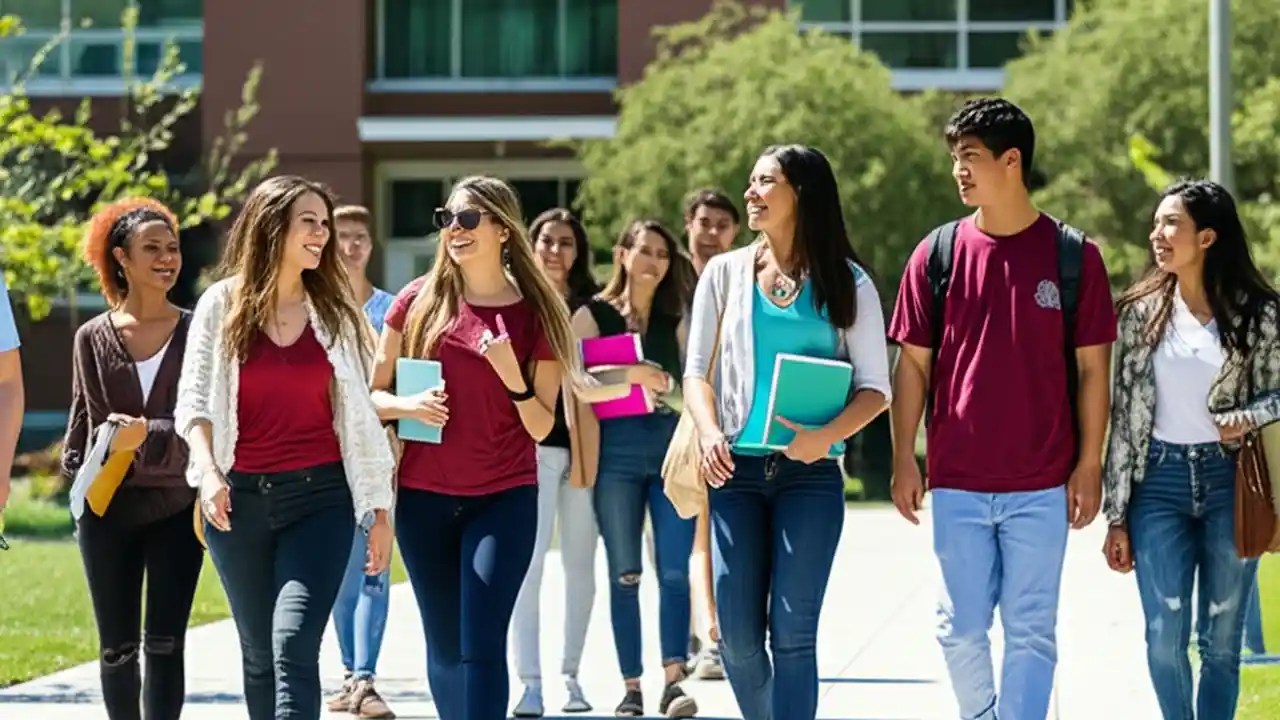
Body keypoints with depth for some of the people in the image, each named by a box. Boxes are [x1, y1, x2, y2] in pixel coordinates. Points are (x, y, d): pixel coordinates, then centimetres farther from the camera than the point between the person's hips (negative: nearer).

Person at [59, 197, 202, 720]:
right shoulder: (93, 338, 5)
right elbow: (83, 420, 14)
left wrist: (149, 435, -19)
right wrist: (76, 476, 5)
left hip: (176, 506, -2)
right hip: (107, 510, 2)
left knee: (164, 645, -4)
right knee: (117, 647, 7)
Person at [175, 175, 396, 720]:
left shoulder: (334, 311, 7)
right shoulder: (222, 304, 3)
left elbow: (358, 417, 9)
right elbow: (195, 399, -1)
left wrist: (379, 509, 8)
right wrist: (207, 471, -18)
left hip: (319, 497, -1)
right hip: (240, 499, 1)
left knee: (294, 646, -16)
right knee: (260, 654, 10)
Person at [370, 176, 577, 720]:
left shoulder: (536, 314, -1)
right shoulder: (419, 302, 2)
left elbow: (541, 427, 0)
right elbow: (373, 394, 8)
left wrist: (511, 375, -18)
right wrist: (408, 405, -13)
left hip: (504, 500, -2)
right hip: (424, 498, 2)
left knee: (482, 645, -12)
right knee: (445, 649, 10)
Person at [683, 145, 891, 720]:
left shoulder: (847, 283, 3)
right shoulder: (725, 273, 9)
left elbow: (875, 388, 1)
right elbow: (697, 371, 10)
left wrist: (827, 436, -17)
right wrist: (708, 433, -10)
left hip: (811, 473, -2)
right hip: (736, 470, 2)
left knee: (791, 632, -9)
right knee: (738, 634, 1)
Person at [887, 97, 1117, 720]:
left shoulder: (1073, 256, -1)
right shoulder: (936, 254, 3)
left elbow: (1092, 370, 2)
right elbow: (913, 365, 7)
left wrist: (1089, 466, -2)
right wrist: (903, 458, 2)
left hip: (1041, 487, -2)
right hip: (957, 483, 2)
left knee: (1031, 632, -1)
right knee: (961, 628, 6)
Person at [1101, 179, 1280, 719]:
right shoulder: (1142, 311, 4)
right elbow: (1124, 415, 5)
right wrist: (1117, 516, 2)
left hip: (1230, 481, -1)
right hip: (1160, 481, 1)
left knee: (1221, 641, 4)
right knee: (1165, 638, -5)